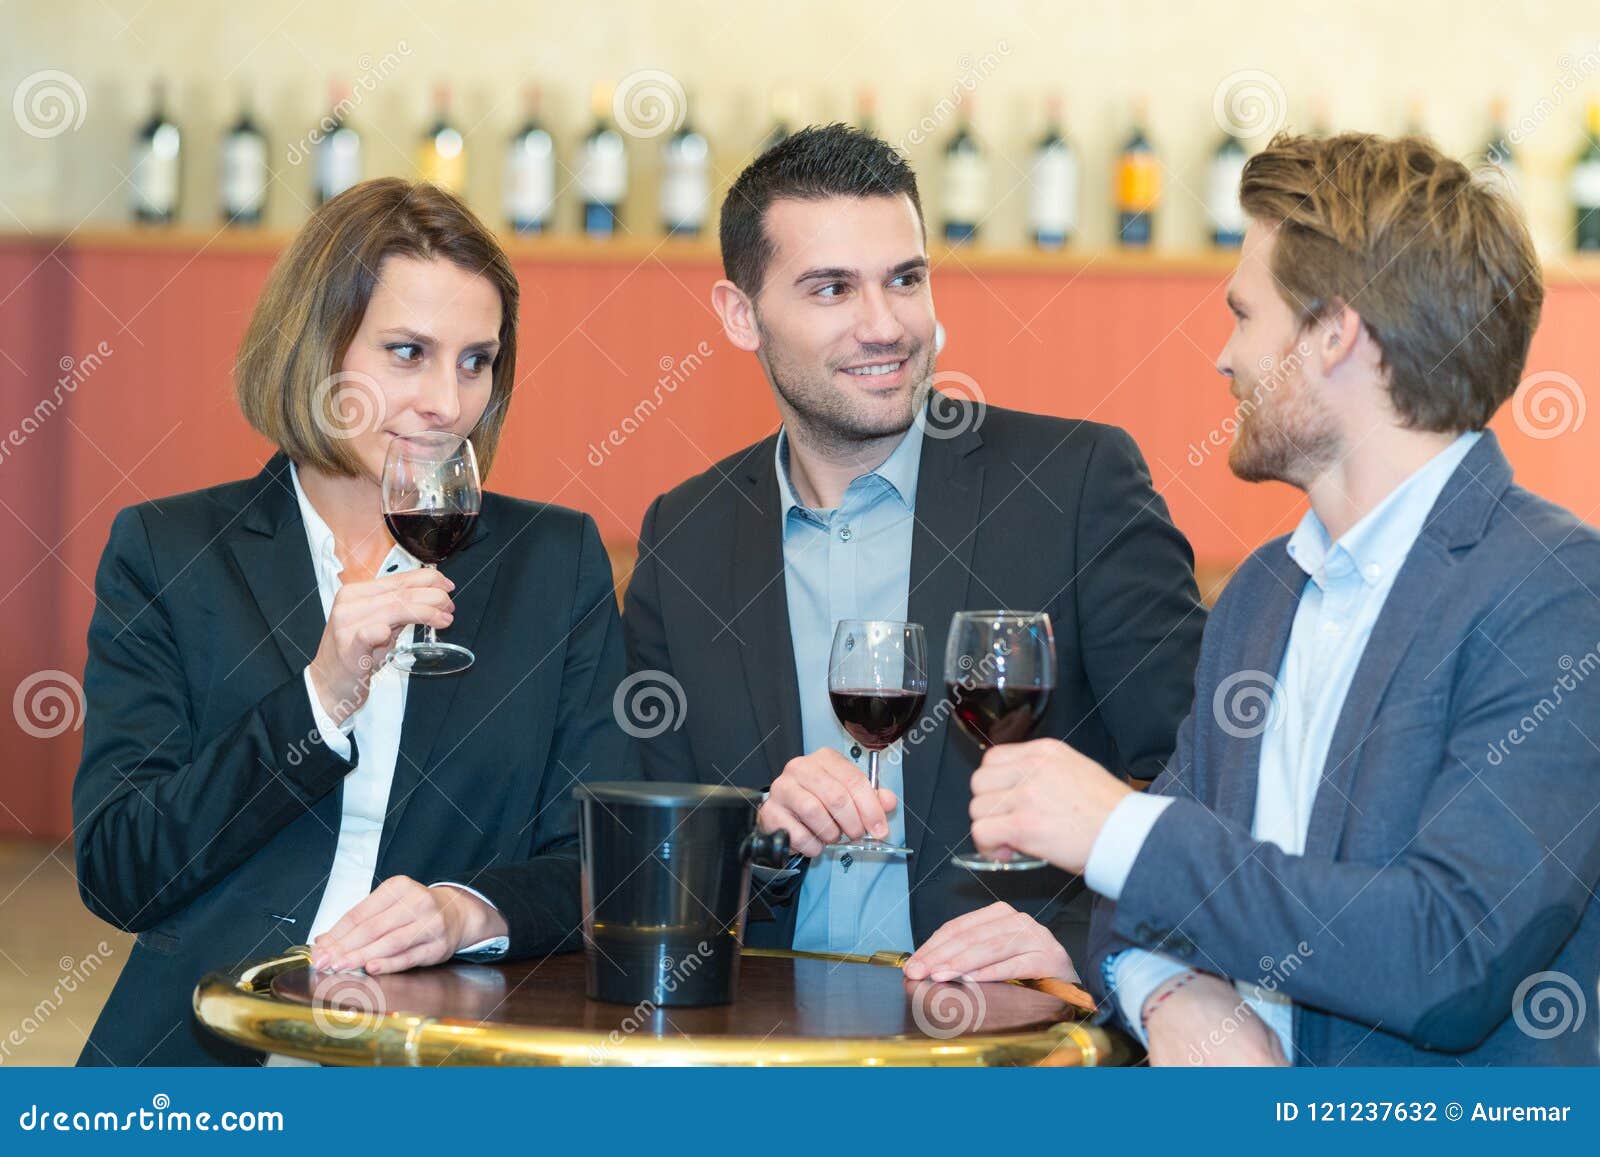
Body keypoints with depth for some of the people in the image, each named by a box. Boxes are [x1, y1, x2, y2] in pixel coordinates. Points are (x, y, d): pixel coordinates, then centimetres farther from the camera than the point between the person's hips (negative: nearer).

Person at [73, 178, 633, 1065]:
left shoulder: (558, 560, 14)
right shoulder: (165, 552, 9)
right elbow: (116, 876, 1)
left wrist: (473, 911, -13)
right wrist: (321, 699, -10)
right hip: (209, 1050, -2)